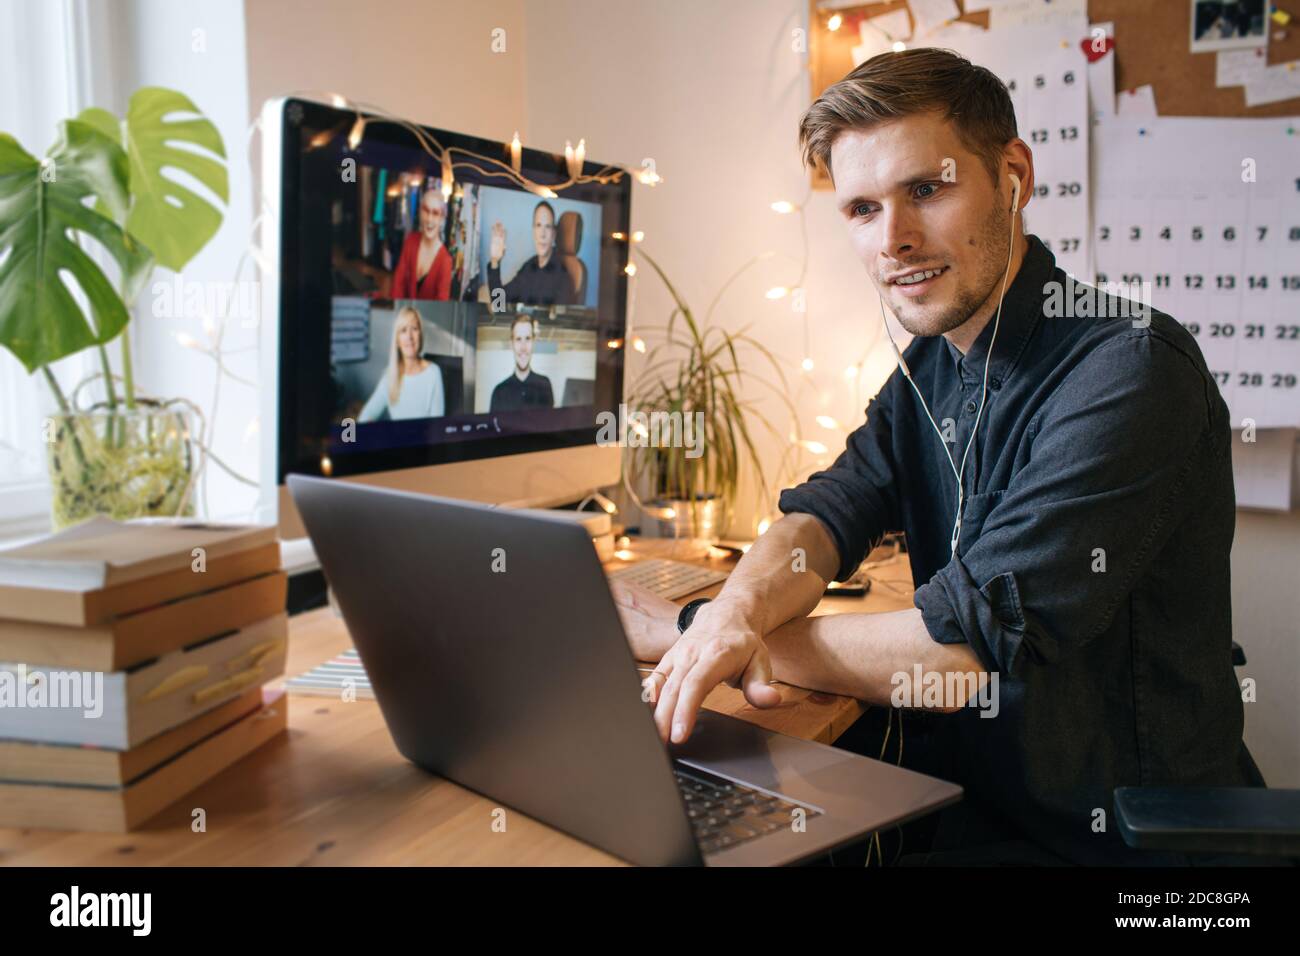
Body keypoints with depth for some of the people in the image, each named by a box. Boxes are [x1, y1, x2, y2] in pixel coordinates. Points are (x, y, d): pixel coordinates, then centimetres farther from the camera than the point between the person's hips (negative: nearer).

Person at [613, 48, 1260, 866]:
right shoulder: (932, 365, 5)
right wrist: (738, 608, -27)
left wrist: (683, 629, -20)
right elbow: (830, 508, -3)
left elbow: (972, 645, -26)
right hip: (969, 794, 6)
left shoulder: (1129, 374, -22)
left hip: (1116, 837, -6)